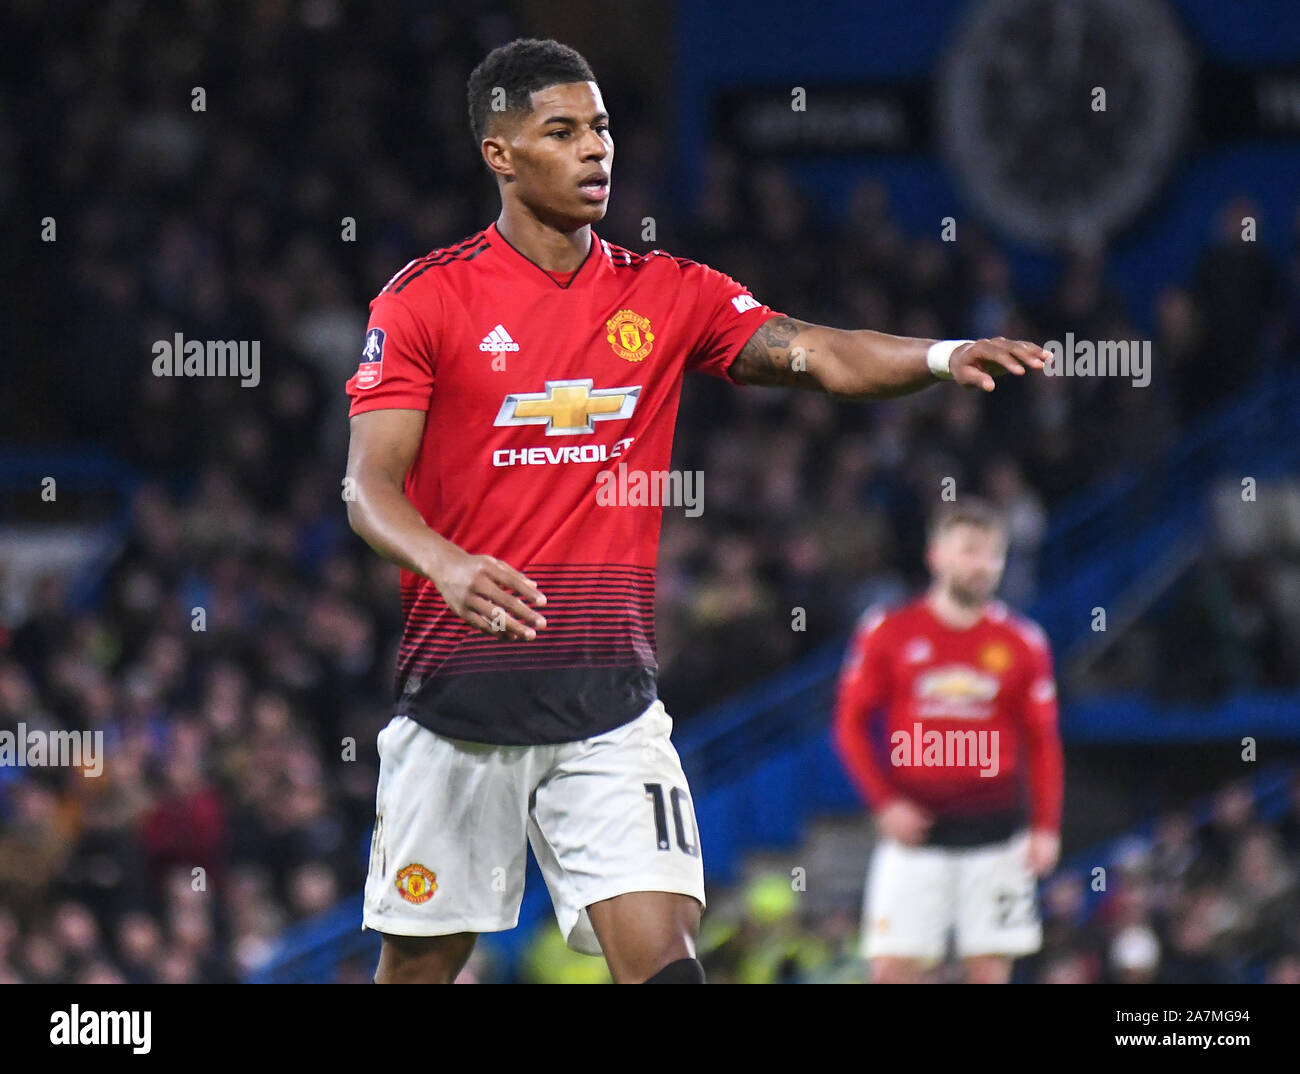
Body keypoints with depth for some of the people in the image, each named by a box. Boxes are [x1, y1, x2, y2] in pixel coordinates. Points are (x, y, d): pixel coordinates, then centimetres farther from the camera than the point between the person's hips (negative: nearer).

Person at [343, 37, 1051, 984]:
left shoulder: (668, 294, 7)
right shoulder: (426, 300, -2)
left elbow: (817, 354, -6)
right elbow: (368, 488, -9)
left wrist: (941, 356, -26)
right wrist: (447, 564, -30)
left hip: (607, 694, 1)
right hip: (458, 686, -1)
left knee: (661, 948, -14)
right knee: (420, 961, 8)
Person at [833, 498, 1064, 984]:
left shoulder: (1022, 644, 5)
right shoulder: (888, 633, 1)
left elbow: (1042, 744, 8)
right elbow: (851, 725, 4)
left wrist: (1046, 828, -2)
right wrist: (884, 802, -7)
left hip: (995, 832, 1)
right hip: (915, 829, -1)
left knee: (990, 969, 0)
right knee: (893, 967, -6)